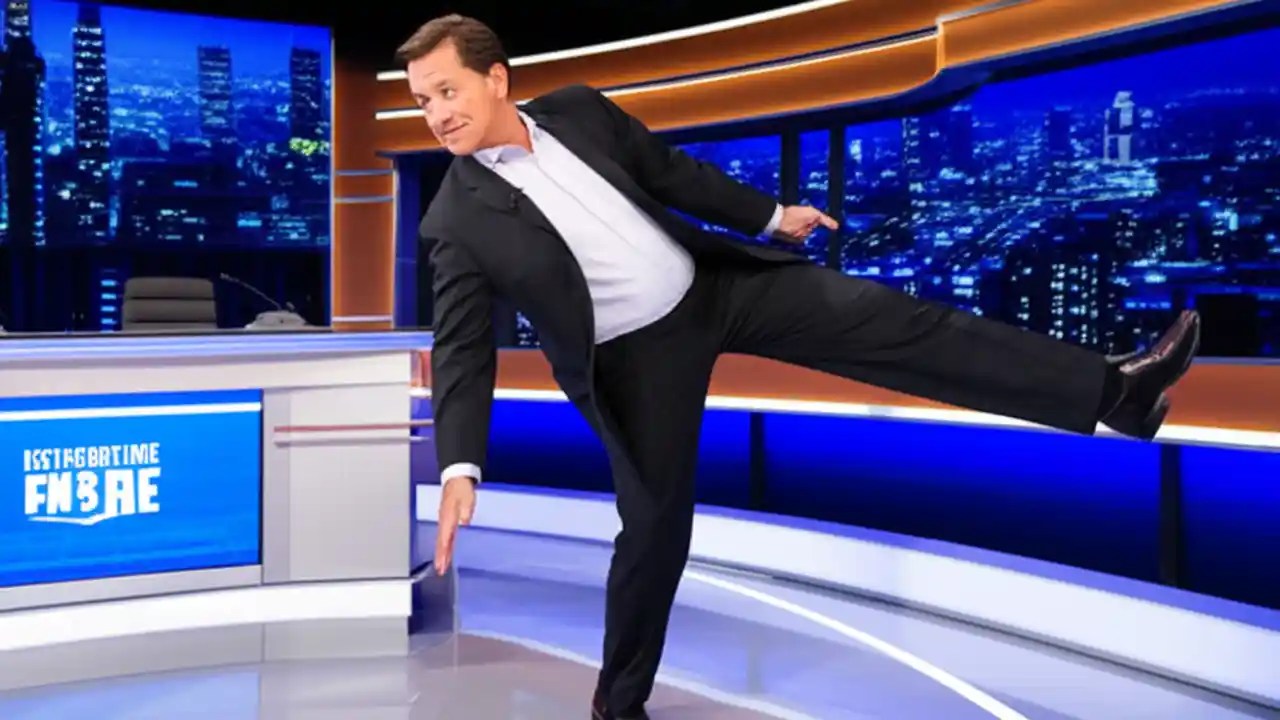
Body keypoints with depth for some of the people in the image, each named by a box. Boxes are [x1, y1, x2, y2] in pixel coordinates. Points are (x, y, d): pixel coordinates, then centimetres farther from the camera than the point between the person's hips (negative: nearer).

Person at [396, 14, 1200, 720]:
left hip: (715, 280, 3)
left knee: (894, 319, -6)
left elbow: (671, 172, 11)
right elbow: (463, 351, -15)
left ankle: (1109, 390, -4)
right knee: (654, 525, 3)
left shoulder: (577, 109, -1)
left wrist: (770, 215, 19)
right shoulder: (458, 220, -12)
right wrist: (461, 469, -28)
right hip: (638, 356, -3)